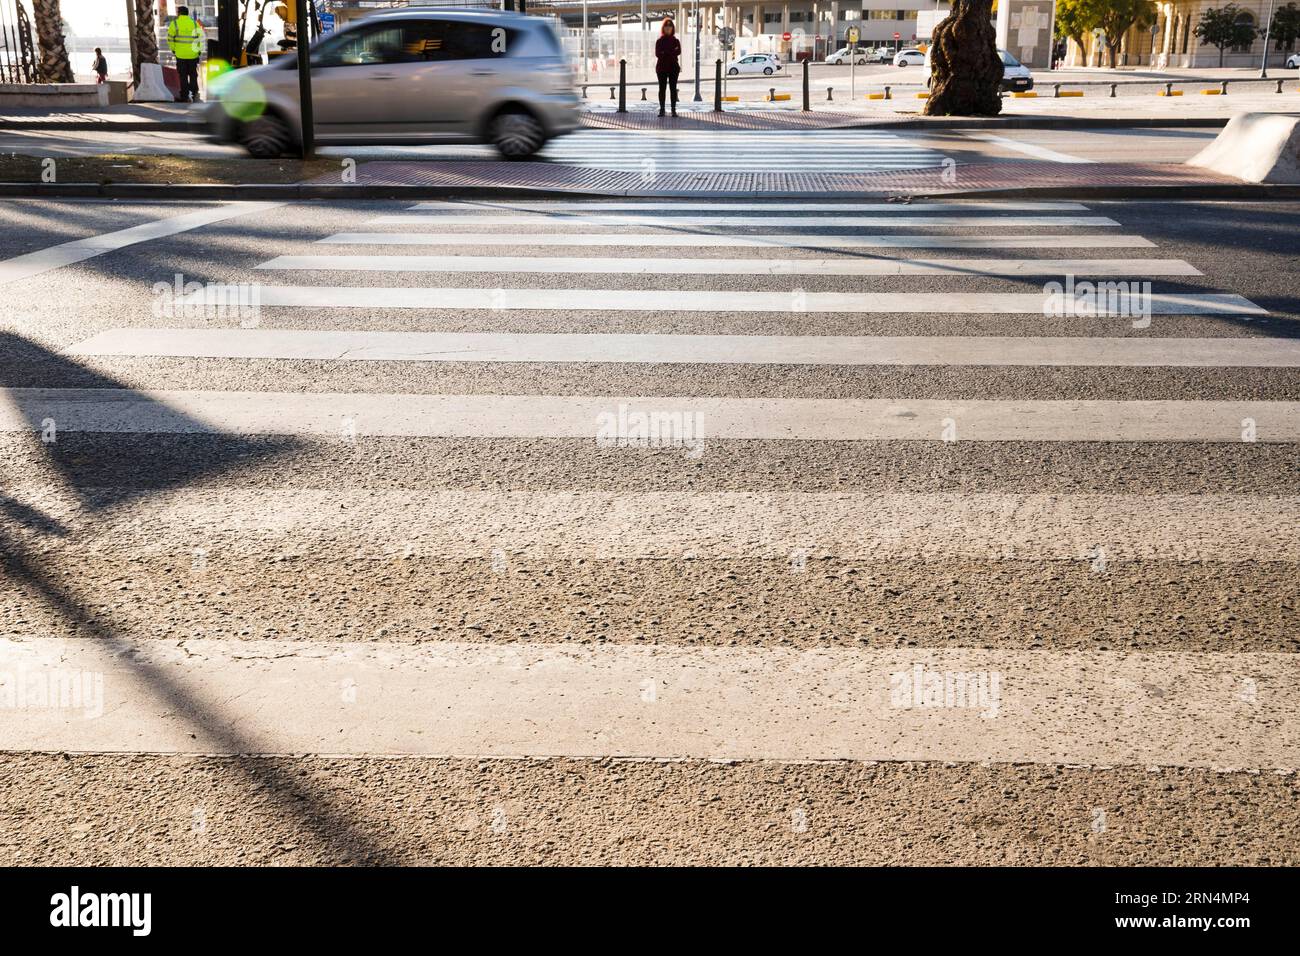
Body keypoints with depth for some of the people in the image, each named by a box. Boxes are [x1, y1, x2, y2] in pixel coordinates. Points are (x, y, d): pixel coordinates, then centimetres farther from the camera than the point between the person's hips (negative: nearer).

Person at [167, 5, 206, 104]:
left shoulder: (174, 23, -5)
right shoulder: (195, 23, 2)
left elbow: (170, 38, -6)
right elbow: (200, 37, 1)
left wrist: (173, 49, 8)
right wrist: (199, 50, 10)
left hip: (180, 55, -2)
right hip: (193, 55, 2)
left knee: (183, 76, 7)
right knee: (193, 75, 16)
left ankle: (185, 96, 9)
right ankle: (194, 93, 12)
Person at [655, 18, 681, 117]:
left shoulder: (676, 41, 8)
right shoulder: (659, 41, 6)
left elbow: (678, 52, -9)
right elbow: (657, 54, -7)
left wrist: (665, 53, -18)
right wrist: (671, 53, -13)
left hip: (673, 67, 0)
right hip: (662, 67, 0)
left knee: (673, 88, -2)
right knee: (662, 88, 0)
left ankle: (674, 110, -1)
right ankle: (662, 109, 3)